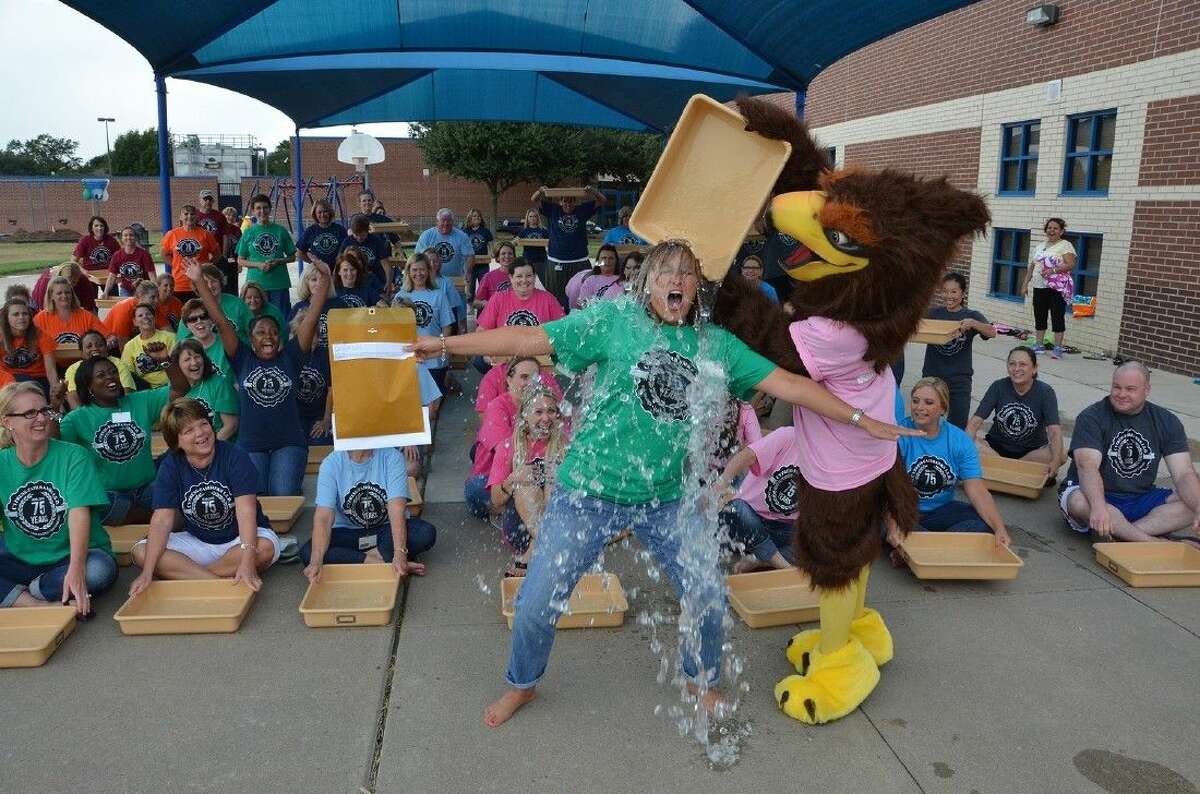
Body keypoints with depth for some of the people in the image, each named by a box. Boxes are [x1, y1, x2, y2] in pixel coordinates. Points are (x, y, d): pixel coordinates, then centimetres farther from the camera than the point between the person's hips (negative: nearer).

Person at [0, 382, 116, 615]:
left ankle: (23, 594, -13)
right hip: (20, 558, 2)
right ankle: (39, 606, -24)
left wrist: (75, 569, -33)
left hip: (72, 555, -2)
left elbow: (79, 513, -19)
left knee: (99, 571, -35)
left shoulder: (74, 456, -8)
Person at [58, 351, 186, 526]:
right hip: (107, 494, -2)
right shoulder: (78, 418, 2)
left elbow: (180, 389, 3)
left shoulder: (141, 401, 9)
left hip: (147, 488, 2)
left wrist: (165, 360, -12)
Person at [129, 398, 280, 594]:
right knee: (140, 552, -18)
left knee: (265, 548, -35)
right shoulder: (170, 466, -7)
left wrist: (247, 562, -40)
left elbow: (246, 510, -27)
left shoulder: (235, 456, -17)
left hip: (239, 538, -3)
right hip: (197, 541, 3)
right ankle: (225, 583, -28)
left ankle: (185, 574, -19)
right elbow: (162, 520, -14)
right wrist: (147, 573, -27)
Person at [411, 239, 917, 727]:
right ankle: (521, 685, 34)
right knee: (537, 600, 3)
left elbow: (786, 384, 2)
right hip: (590, 491, -2)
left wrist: (861, 420, 2)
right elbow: (528, 340, -10)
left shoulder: (717, 344, 2)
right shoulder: (614, 318, -8)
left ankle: (704, 682, 40)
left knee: (709, 597, 9)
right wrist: (444, 344, -14)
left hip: (669, 499, 3)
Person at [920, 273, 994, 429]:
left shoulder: (972, 316, -1)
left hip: (959, 380, -1)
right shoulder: (933, 313, 5)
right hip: (931, 376, 2)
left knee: (958, 427, 5)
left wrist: (973, 323, -36)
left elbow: (992, 332, -17)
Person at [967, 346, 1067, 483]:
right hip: (997, 446, 0)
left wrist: (1055, 461, -40)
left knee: (1061, 455, -29)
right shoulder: (998, 387, -7)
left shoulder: (1045, 392, -11)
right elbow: (975, 422, -14)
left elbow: (1055, 431, -22)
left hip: (1032, 450, 0)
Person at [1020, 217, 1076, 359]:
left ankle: (1058, 347, -4)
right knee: (1039, 316, 8)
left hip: (1057, 288, -6)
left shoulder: (1065, 245, -1)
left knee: (1057, 317, -6)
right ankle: (1039, 345, 16)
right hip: (1039, 287, 6)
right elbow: (1031, 266, 20)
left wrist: (1053, 270, -24)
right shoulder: (1040, 246, 18)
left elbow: (1070, 265, -12)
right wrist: (1025, 284, 15)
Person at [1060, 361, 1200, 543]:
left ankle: (1121, 533, -28)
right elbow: (1087, 466, -25)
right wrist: (1099, 506, -44)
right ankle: (1156, 543, -28)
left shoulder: (1167, 422, 4)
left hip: (1141, 499, 4)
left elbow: (1184, 474, -4)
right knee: (1079, 504, -38)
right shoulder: (1092, 417, -10)